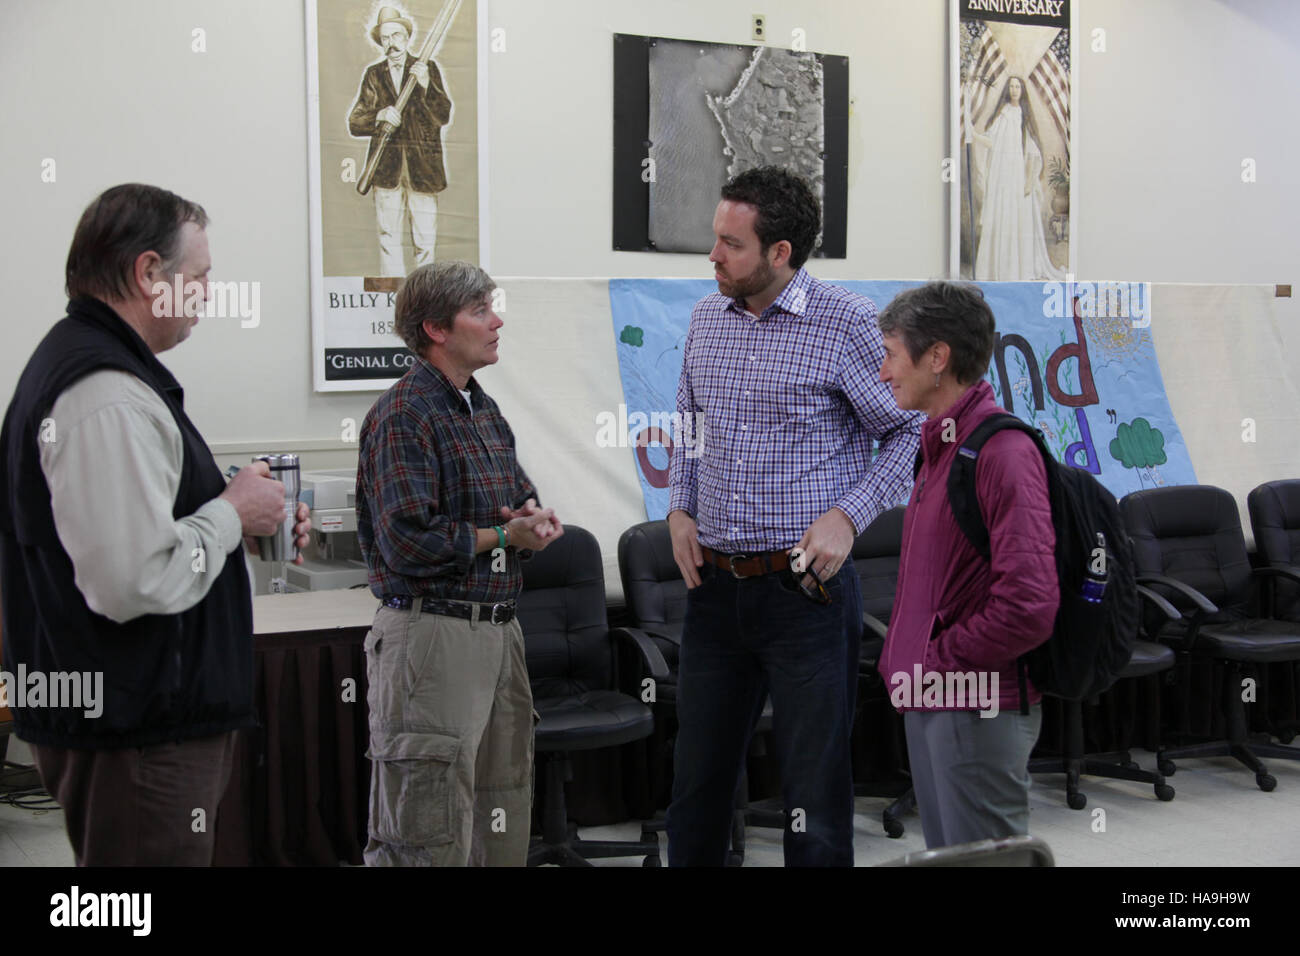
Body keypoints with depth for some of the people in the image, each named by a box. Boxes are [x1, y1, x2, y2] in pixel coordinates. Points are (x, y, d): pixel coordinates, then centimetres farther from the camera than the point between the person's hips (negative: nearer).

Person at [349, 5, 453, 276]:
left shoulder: (427, 68, 9)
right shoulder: (373, 74, 12)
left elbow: (443, 116, -1)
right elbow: (354, 123, 8)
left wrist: (425, 85, -16)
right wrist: (379, 116, -13)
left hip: (423, 167, -1)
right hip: (386, 168, 1)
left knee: (426, 242, -3)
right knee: (389, 239, 0)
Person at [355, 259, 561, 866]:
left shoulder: (485, 410, 16)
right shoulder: (404, 416, -13)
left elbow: (525, 502, 22)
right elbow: (408, 544, -22)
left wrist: (536, 519, -2)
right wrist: (502, 535, -10)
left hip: (499, 630, 9)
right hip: (432, 631, -9)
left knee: (503, 826, 16)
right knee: (429, 837, -4)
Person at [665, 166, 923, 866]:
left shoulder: (848, 323, -8)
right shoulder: (705, 319, 10)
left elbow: (909, 432, -3)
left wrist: (848, 516, -13)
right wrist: (679, 511, 7)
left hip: (805, 586, -5)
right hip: (714, 586, 5)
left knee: (815, 786, 2)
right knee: (697, 778, 13)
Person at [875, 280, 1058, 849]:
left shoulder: (1002, 451, -18)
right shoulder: (942, 445, 14)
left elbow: (1029, 606, -26)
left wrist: (939, 663, -15)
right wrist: (901, 656, 10)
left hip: (977, 709, -10)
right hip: (928, 702, 10)